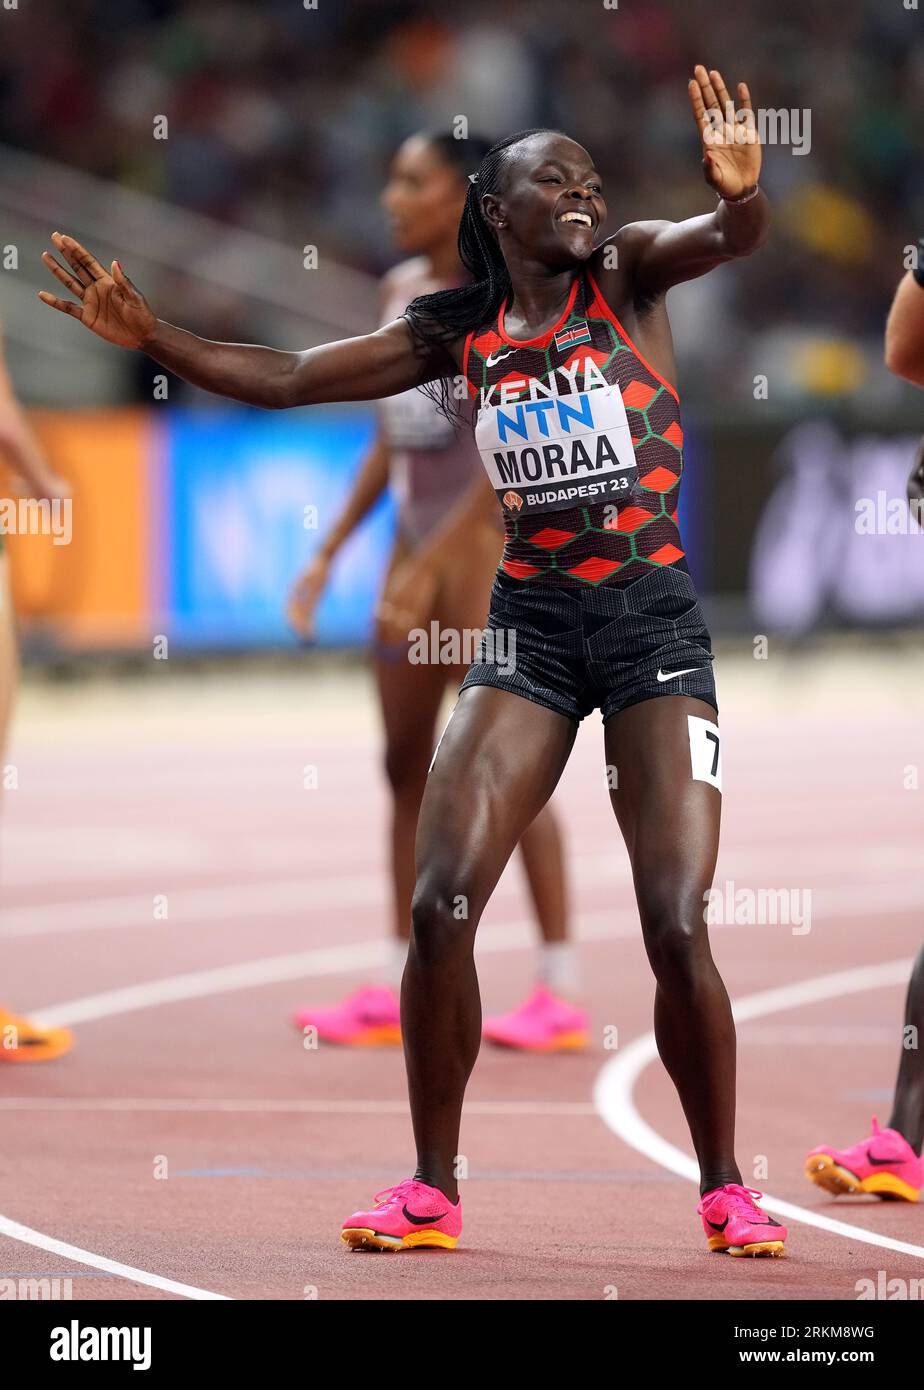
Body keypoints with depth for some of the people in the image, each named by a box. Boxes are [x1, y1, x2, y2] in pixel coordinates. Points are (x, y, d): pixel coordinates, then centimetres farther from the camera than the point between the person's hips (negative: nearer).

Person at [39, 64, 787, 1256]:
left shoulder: (627, 276, -2)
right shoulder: (456, 334, 5)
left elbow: (731, 237, -21)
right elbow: (286, 378, 6)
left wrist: (740, 193, -45)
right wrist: (148, 335, -5)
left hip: (653, 622, -3)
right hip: (529, 623, 3)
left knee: (677, 924, -11)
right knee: (441, 902, -8)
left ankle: (723, 1188, 5)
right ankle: (431, 1189, 4)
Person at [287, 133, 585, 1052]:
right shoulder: (401, 289, 9)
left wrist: (427, 567, -23)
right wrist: (330, 552, 14)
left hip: (486, 544, -8)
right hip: (417, 543, 8)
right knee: (407, 763, 8)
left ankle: (560, 993, -1)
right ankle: (401, 992, 14)